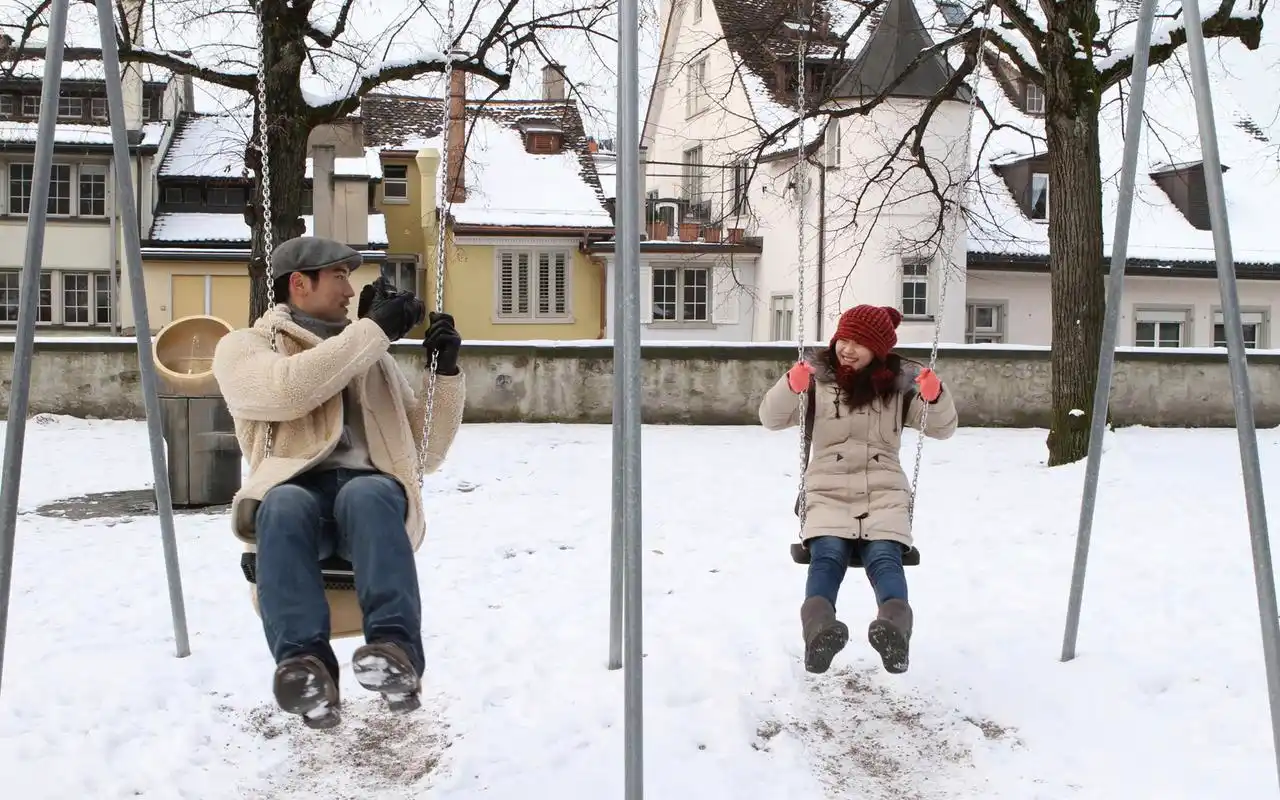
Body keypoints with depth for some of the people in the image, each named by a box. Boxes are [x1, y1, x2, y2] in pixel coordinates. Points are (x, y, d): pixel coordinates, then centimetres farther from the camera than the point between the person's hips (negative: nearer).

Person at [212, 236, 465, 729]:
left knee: (367, 494, -35)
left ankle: (395, 650, -52)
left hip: (372, 489, 2)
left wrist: (446, 374, 14)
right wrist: (373, 329, -3)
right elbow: (287, 390, -8)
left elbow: (425, 454, 25)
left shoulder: (371, 358, 29)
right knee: (285, 503, -37)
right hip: (296, 491, -2)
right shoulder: (243, 346, 18)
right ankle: (303, 663, -50)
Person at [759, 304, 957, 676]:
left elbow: (943, 428, 8)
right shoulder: (818, 375, 7)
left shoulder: (899, 381, 9)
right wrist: (791, 385, -18)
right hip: (828, 491, -1)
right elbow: (771, 418, 3)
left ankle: (895, 629, -56)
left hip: (884, 492, 1)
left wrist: (936, 396, -14)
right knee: (828, 555, -30)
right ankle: (818, 631, -57)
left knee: (884, 557, -29)